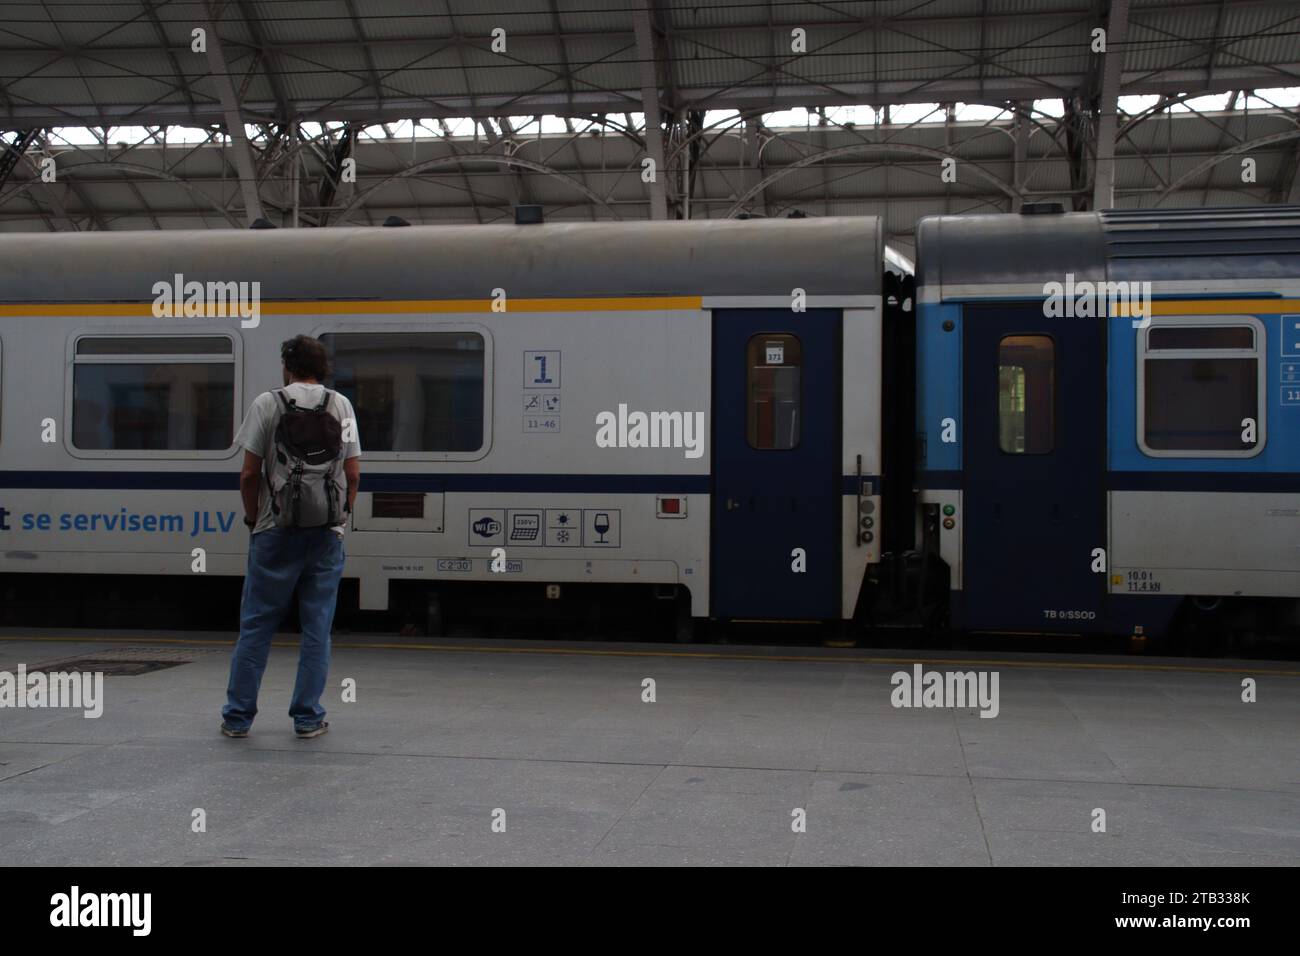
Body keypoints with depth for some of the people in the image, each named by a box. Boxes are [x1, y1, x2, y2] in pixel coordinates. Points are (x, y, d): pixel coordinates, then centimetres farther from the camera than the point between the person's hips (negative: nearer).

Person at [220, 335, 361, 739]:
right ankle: (308, 718, 8)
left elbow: (249, 473, -4)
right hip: (327, 534, 2)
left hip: (277, 533, -2)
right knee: (317, 627, 6)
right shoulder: (341, 406, 6)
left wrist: (253, 519, 10)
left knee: (256, 626, 5)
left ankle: (237, 717, 9)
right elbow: (353, 473, 3)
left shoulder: (268, 403, -1)